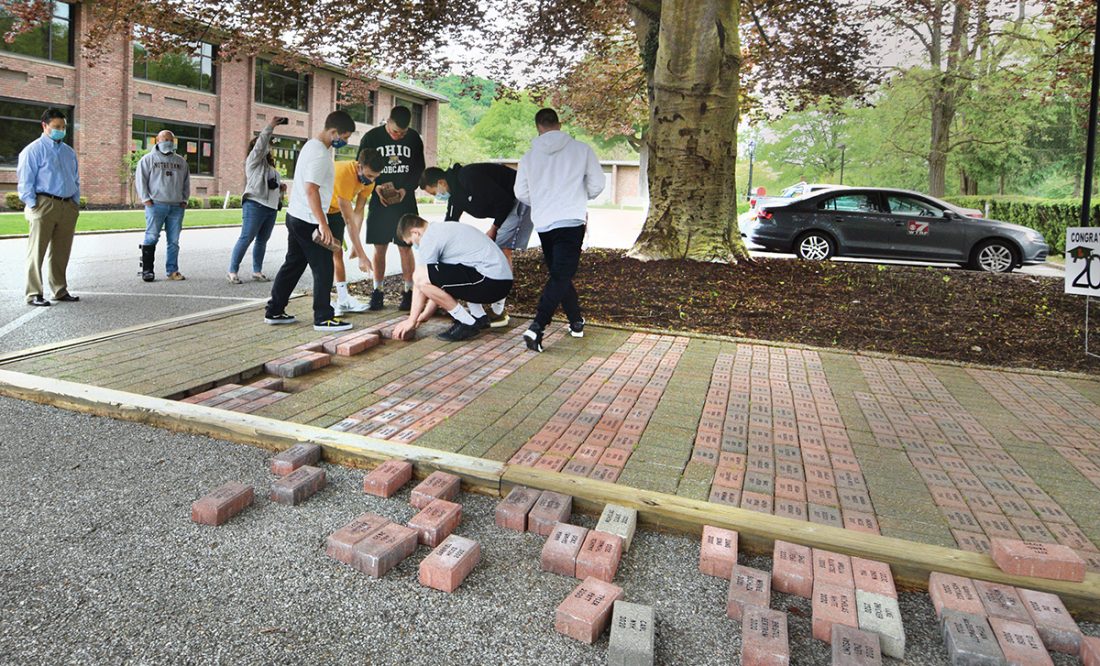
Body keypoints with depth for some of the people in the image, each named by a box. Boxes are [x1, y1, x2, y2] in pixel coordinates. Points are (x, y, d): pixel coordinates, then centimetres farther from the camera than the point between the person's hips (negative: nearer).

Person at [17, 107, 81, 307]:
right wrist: (32, 206, -12)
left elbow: (75, 180, 23)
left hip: (68, 206, 6)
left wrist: (76, 203, 14)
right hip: (44, 205, -6)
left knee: (61, 253, 11)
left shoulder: (69, 152, 17)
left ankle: (60, 290, 20)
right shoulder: (34, 150, -3)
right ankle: (34, 294, 0)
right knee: (37, 252, -3)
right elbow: (25, 180, -6)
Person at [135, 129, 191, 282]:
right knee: (151, 238, -6)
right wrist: (146, 199, -5)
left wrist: (184, 199, 11)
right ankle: (147, 270, -1)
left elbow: (186, 182, 21)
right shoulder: (148, 159, 7)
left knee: (174, 241, 4)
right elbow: (140, 179, 3)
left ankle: (172, 270, 9)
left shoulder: (180, 161, 18)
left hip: (176, 207, 4)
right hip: (156, 205, -3)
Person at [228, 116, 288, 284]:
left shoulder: (271, 166, 26)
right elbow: (261, 143, -13)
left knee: (262, 241, 7)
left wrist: (281, 187, 11)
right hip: (255, 205, -8)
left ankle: (257, 271, 11)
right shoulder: (253, 160, 3)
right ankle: (232, 272, -6)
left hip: (271, 207, 8)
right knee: (246, 239, -9)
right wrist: (271, 126, -15)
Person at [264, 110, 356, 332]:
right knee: (323, 269, -2)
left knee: (293, 264, 15)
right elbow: (311, 190, -25)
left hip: (296, 217, 10)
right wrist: (323, 224, -26)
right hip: (308, 221, -10)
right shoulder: (320, 154, -18)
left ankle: (274, 312, 21)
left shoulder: (312, 145, 14)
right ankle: (323, 318, 5)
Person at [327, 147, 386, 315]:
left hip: (335, 210, 7)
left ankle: (343, 298, 12)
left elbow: (358, 212, -10)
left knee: (337, 252, 8)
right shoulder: (343, 174, -39)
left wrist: (355, 245, -16)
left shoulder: (368, 178, -17)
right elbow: (349, 220, -39)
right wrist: (362, 255, -38)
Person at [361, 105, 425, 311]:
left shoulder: (414, 138, 1)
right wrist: (376, 187, -15)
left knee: (406, 248, 0)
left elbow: (419, 170, 6)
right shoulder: (371, 137, -1)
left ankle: (408, 291, 9)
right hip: (379, 202, 0)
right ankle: (377, 291, 13)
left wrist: (406, 189, -11)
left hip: (405, 202, 0)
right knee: (379, 248, 4)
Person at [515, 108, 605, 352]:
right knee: (560, 277, -6)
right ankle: (536, 328, -21)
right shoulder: (581, 149, 0)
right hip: (571, 221, -3)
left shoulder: (529, 157, 6)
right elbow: (597, 185, 4)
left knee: (559, 275, 19)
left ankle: (577, 322, 29)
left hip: (543, 224, 3)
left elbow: (521, 193, 10)